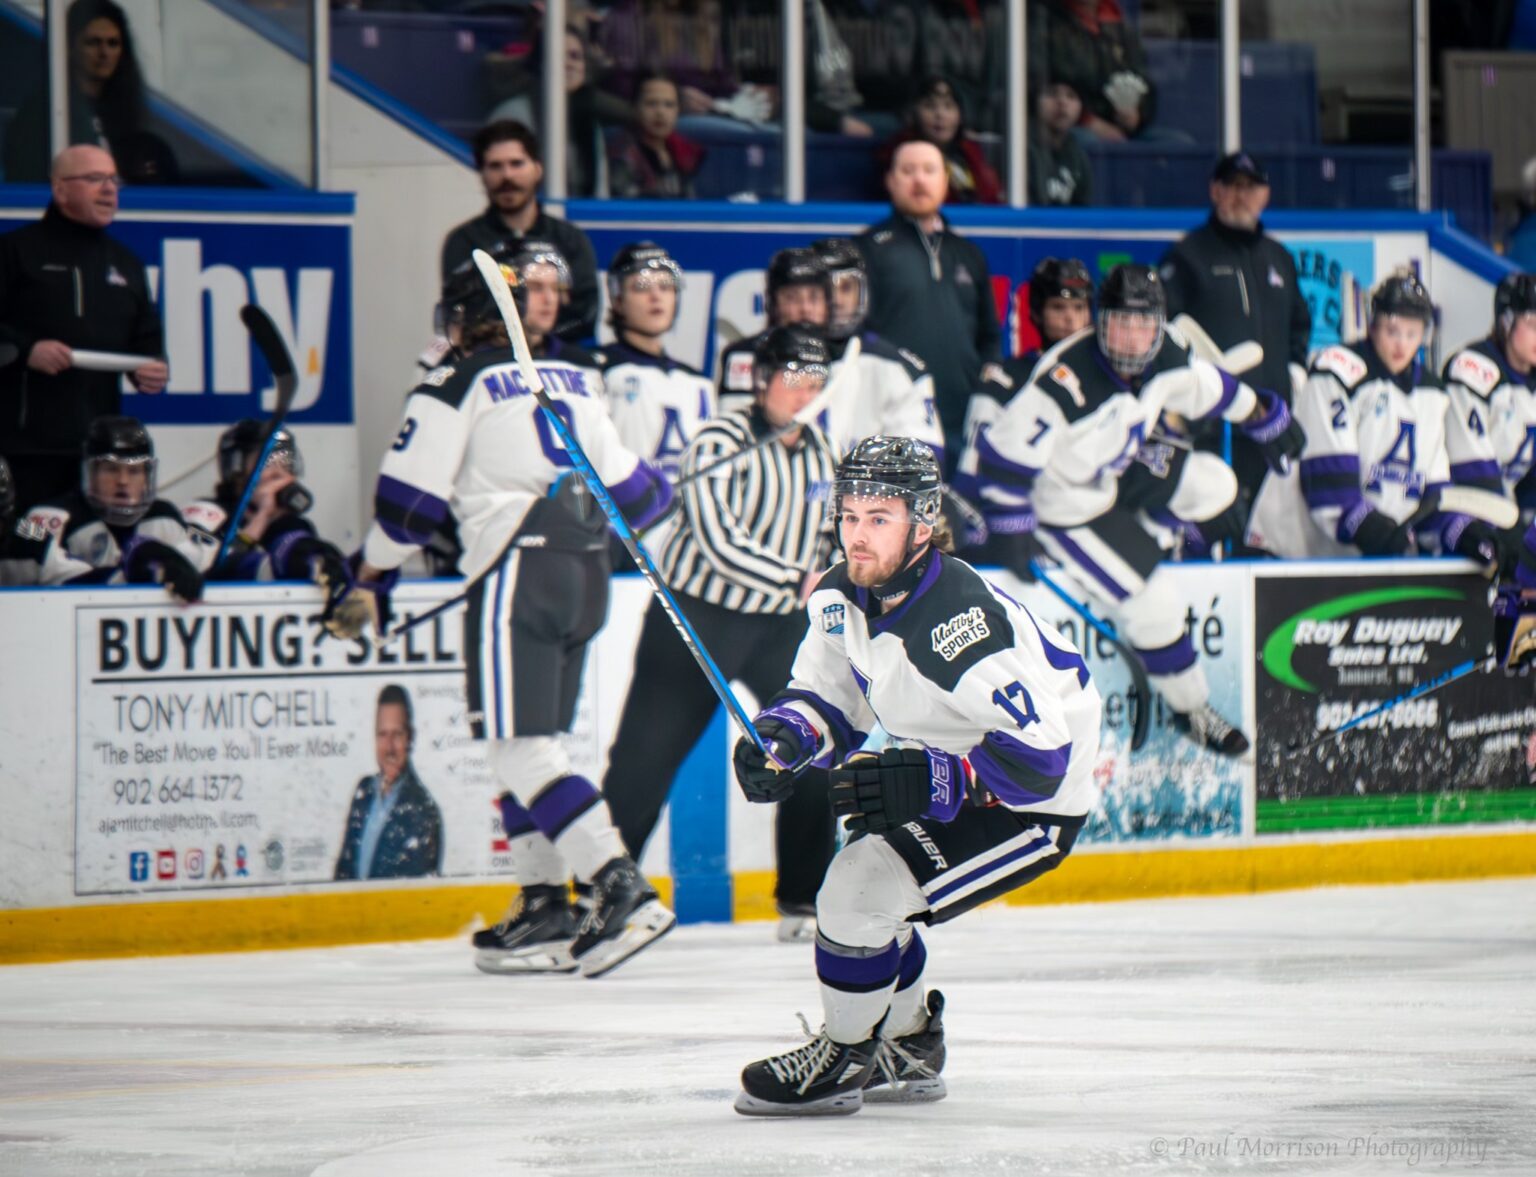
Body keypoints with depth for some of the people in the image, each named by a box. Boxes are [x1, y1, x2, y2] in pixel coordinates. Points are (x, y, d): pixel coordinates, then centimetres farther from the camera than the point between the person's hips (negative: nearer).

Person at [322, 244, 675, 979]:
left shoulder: (459, 382, -1)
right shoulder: (576, 377, 17)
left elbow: (411, 497, -3)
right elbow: (631, 486, 21)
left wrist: (369, 578, 11)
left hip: (520, 568, -7)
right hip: (587, 573, 7)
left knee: (522, 750, -10)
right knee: (534, 746, 15)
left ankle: (622, 890, -23)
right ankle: (544, 907, 12)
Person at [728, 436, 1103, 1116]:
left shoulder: (965, 624, -33)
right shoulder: (842, 598, -6)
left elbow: (1038, 759, -33)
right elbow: (827, 693, 8)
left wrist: (930, 782, -40)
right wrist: (782, 734, -14)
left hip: (1035, 805, -10)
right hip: (944, 775, 10)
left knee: (861, 890, -19)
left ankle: (843, 1060, 1)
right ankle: (908, 1051, 35)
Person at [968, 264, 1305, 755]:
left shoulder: (1166, 361, -14)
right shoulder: (1065, 382, -37)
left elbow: (1218, 393, 6)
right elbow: (1005, 453, -33)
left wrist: (1272, 422, 20)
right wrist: (1014, 535, -27)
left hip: (1119, 470, 8)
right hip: (1069, 507, -8)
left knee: (1213, 485, 10)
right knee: (1153, 605, -9)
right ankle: (1191, 710, 9)